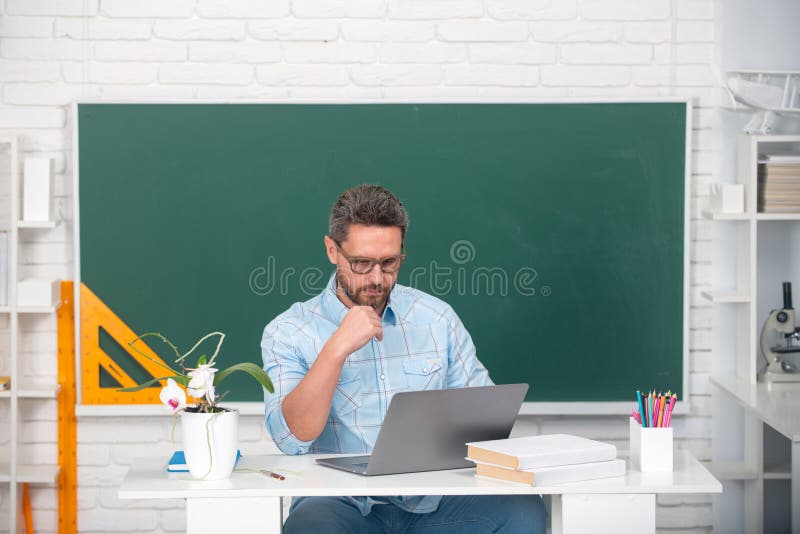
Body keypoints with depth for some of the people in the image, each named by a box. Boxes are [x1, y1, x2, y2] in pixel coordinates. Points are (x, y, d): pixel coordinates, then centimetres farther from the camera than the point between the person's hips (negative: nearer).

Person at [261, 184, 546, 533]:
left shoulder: (437, 317, 10)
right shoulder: (287, 332, 2)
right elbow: (293, 438, -12)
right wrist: (338, 348, -19)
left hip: (431, 500, 3)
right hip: (344, 502, -3)